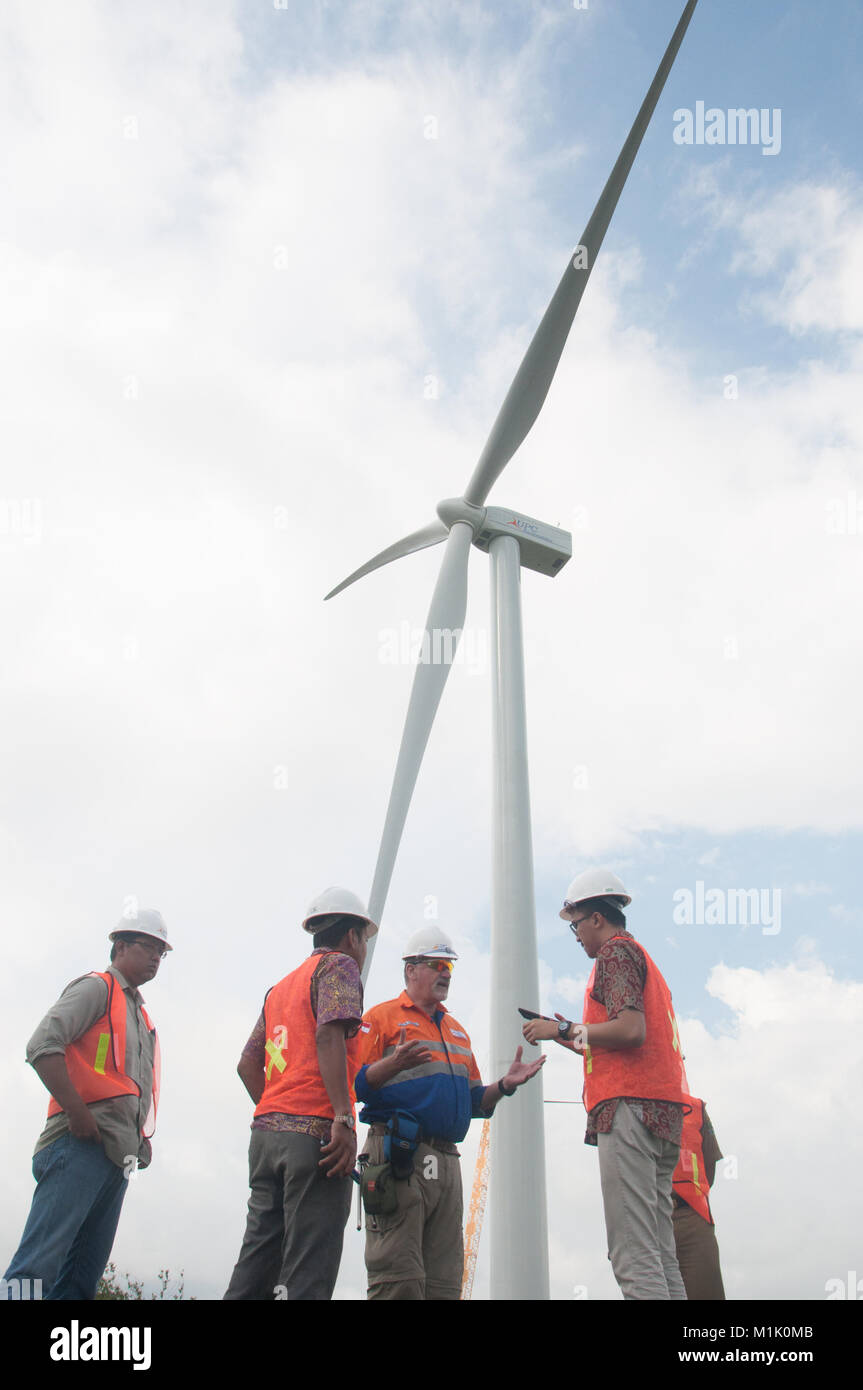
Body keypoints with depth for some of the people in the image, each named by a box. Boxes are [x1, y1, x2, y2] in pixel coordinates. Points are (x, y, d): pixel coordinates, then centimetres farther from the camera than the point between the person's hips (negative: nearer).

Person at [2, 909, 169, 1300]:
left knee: (84, 1274, 5)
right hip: (81, 1146, -9)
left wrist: (141, 1137, 13)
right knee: (39, 1263, -15)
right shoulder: (97, 988, 1)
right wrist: (77, 1113, -19)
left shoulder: (140, 1014, 27)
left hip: (118, 1156, 9)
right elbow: (42, 1047, -13)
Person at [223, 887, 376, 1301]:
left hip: (266, 1131, 8)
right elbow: (329, 1034, -16)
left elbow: (248, 1064, 20)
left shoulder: (280, 987, 26)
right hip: (315, 1132, -8)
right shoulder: (339, 965, 2)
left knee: (257, 1261, 10)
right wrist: (344, 1118, -21)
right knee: (308, 1273, -7)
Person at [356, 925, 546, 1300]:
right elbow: (354, 1082, -6)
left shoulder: (457, 1030, 26)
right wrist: (393, 1064, -24)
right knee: (399, 1278, -12)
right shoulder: (383, 1016, 5)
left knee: (444, 1282, 6)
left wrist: (504, 1085, 8)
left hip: (446, 1162, 7)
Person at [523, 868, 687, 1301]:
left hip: (629, 1106, -10)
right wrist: (576, 1038, 27)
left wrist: (565, 1029, -6)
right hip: (663, 1108, 10)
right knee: (660, 1256, 7)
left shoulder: (616, 950, 0)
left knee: (634, 1257, -13)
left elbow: (631, 1029, -16)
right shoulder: (646, 959, 28)